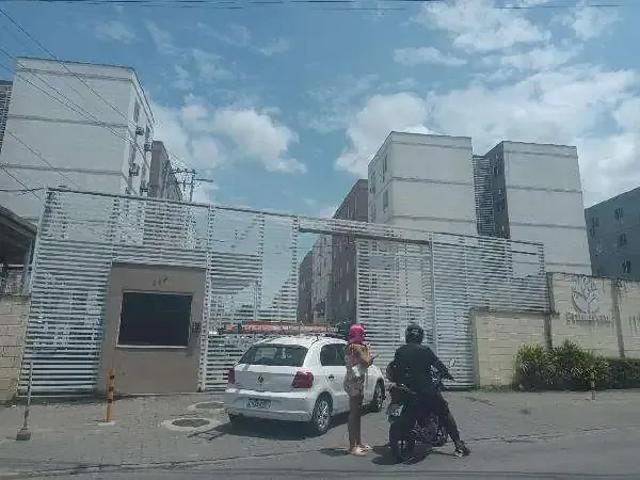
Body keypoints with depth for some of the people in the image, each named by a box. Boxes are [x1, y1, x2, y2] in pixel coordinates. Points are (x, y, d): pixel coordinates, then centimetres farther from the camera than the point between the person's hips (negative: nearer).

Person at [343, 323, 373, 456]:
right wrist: (367, 350, -4)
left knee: (356, 413, 16)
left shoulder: (350, 347, 16)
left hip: (352, 381, 10)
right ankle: (352, 446, -2)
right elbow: (366, 362, -18)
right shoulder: (357, 347, -14)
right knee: (354, 414, -6)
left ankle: (358, 443, 25)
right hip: (356, 382, -10)